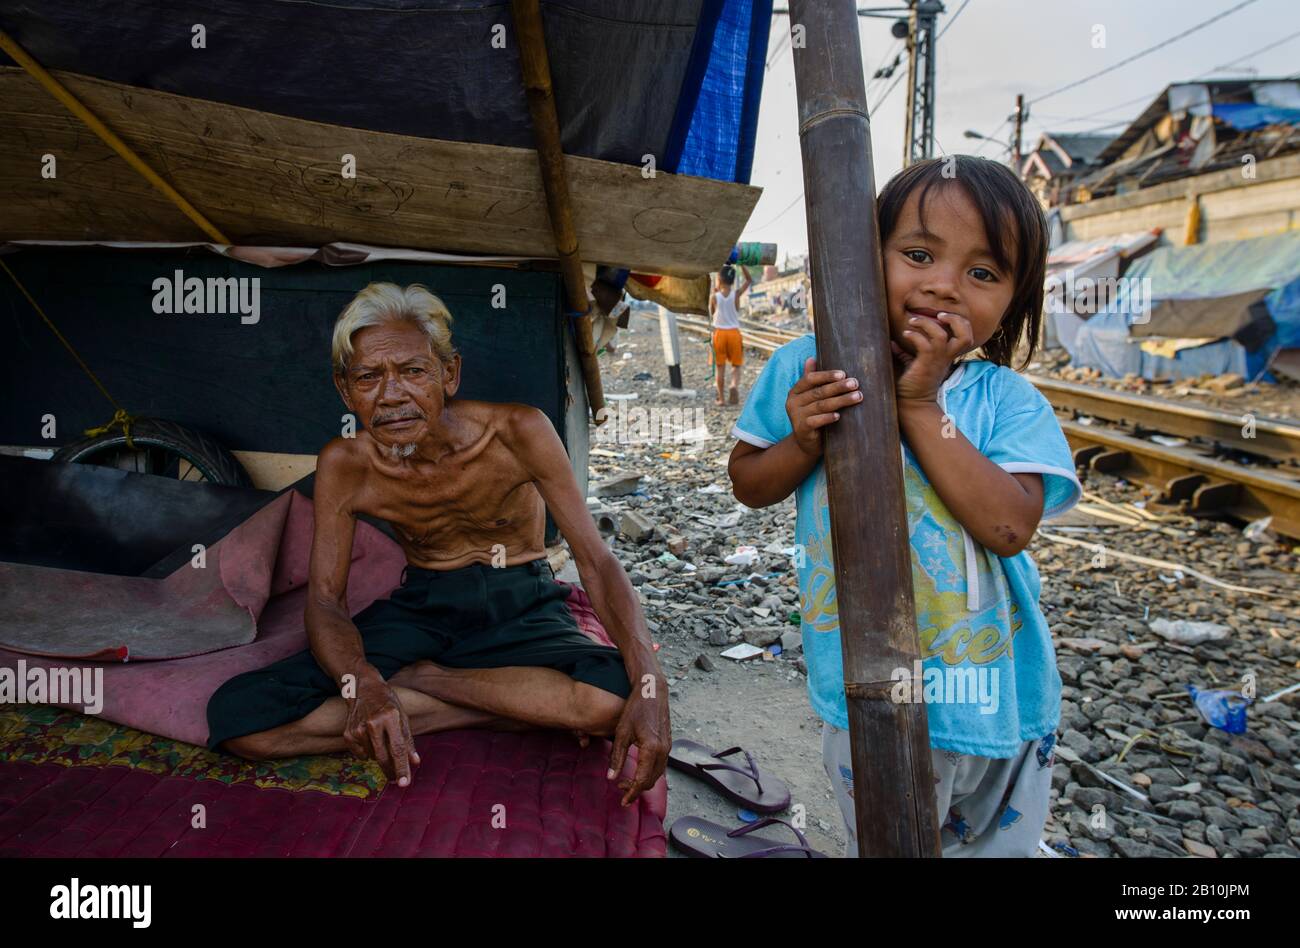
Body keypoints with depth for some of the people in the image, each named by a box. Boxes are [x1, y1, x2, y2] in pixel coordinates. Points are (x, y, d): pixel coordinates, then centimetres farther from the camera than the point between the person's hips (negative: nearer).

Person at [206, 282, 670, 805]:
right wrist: (364, 685, -34)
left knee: (613, 698, -36)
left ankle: (415, 677, -16)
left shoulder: (518, 432, -18)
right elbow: (324, 599, -10)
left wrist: (650, 683, -34)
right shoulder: (344, 464, -10)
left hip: (519, 605, -1)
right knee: (235, 716, -19)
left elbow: (596, 561, -18)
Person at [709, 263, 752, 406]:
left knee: (719, 366, 7)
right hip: (734, 333, 0)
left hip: (719, 333, 0)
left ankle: (721, 398, 8)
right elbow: (749, 280, 7)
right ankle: (735, 385, -18)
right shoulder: (736, 294, -8)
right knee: (736, 365, 10)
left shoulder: (714, 296, -8)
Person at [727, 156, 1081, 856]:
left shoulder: (1005, 399, -10)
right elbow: (748, 485, 1)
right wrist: (803, 442, -20)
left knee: (1001, 844, 25)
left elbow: (1010, 526, -23)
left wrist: (921, 407, -23)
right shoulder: (808, 368, -8)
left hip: (997, 695, 2)